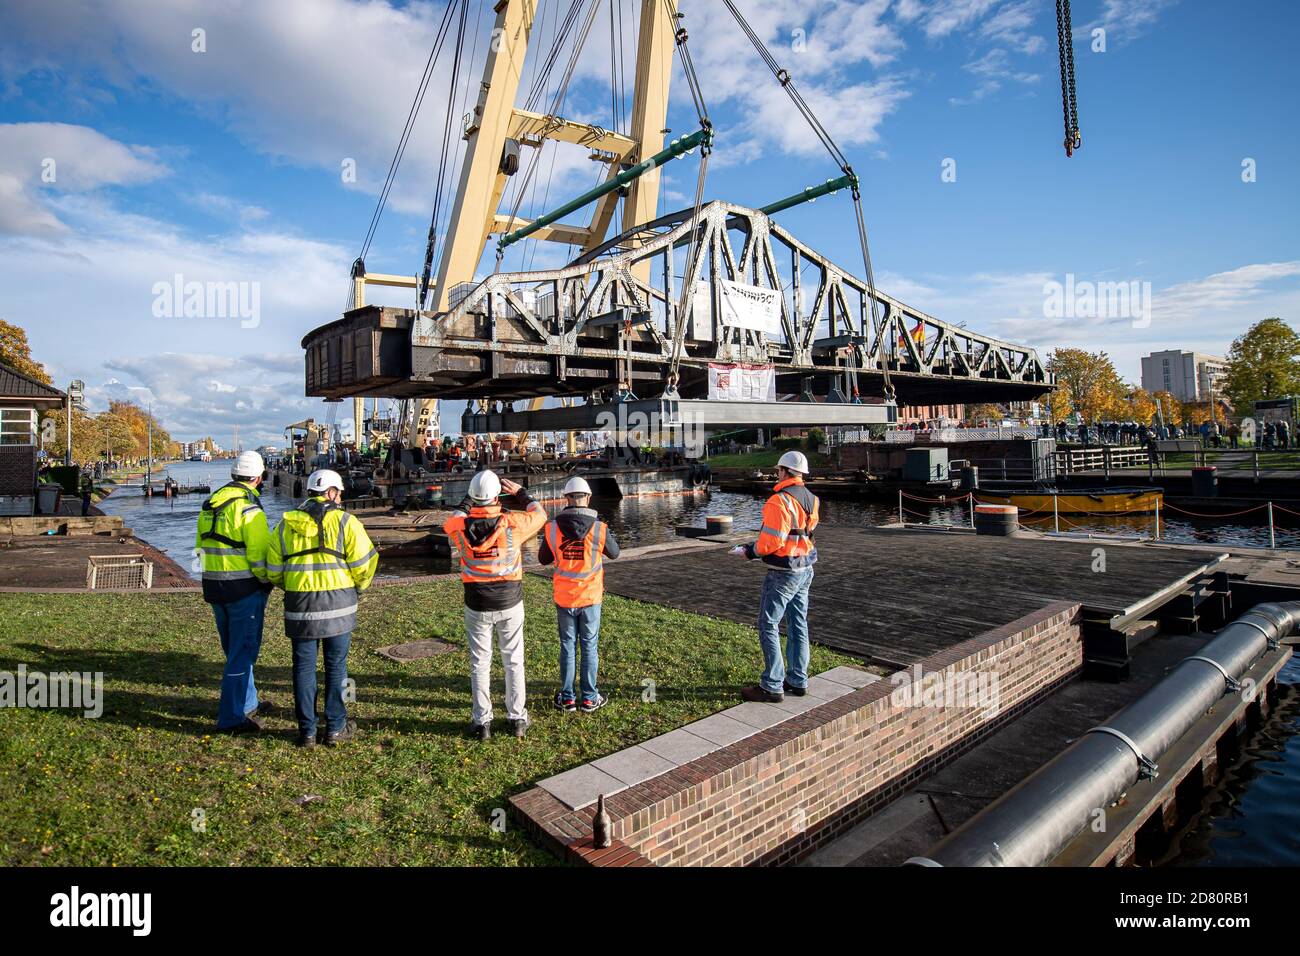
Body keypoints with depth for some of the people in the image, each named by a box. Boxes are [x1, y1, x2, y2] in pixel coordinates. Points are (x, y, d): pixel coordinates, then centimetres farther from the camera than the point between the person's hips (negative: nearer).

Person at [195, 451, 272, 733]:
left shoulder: (211, 503, 10)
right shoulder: (248, 506, -16)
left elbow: (201, 546, 16)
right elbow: (260, 552, -19)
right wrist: (267, 579, -4)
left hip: (214, 586, 8)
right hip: (245, 588, -8)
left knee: (234, 649, 20)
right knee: (243, 651, 1)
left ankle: (247, 704, 33)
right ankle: (232, 717, 5)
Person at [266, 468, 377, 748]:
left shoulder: (285, 524, 7)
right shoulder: (344, 521, -5)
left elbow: (274, 571, 8)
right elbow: (363, 563, -8)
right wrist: (358, 586, 11)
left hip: (299, 605, 3)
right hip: (337, 604, -3)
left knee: (303, 667, 12)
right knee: (336, 667, 8)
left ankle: (307, 731, 18)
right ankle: (335, 729, 17)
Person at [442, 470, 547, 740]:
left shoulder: (461, 527, -13)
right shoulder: (511, 524, -18)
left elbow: (452, 520, 14)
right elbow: (539, 515, 2)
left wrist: (469, 500, 19)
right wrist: (519, 493, 12)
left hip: (477, 607, 1)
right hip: (510, 605, -1)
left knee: (479, 664, 13)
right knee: (514, 662, 13)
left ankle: (482, 721, 20)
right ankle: (517, 718, 22)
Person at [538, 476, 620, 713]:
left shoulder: (552, 527, -9)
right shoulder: (600, 528, -14)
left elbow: (543, 559, 5)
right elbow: (614, 553, 6)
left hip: (564, 598, 1)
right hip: (590, 598, -1)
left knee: (567, 647, 13)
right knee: (590, 647, 11)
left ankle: (567, 698, 20)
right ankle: (589, 698, 19)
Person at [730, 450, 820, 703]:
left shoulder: (779, 501, -21)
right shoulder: (812, 499, 7)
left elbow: (771, 542, -24)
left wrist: (750, 551, -5)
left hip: (783, 573, -9)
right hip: (805, 570, 9)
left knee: (768, 626, -1)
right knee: (798, 625, 16)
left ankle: (772, 687, 3)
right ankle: (798, 681, 25)